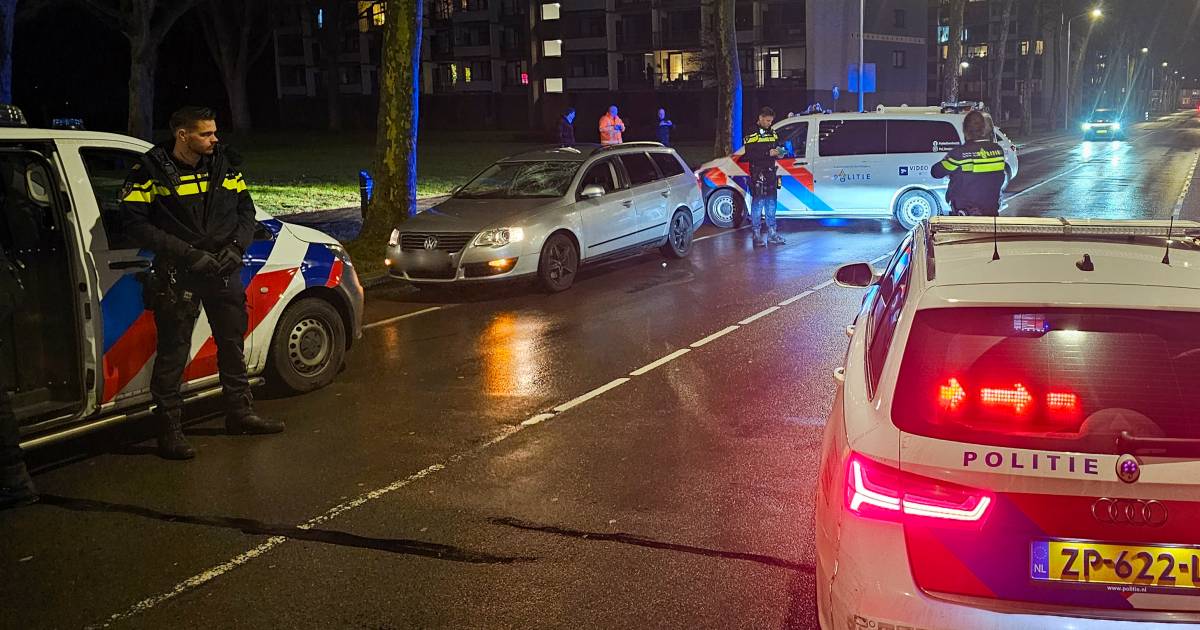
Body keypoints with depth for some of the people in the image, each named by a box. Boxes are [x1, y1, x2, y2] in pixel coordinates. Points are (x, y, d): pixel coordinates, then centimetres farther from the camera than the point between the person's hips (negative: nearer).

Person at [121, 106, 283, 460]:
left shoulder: (225, 165, 4)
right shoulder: (152, 171, -10)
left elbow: (246, 211, 10)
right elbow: (136, 224, -13)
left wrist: (236, 247, -9)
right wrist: (188, 253, -19)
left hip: (224, 270, 5)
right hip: (177, 275, -5)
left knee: (233, 344, 16)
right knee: (173, 353, -2)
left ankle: (240, 414, 32)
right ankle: (169, 431, 7)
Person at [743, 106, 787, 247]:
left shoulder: (772, 133, 16)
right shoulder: (752, 134, -7)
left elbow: (776, 147, 26)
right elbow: (749, 155, -16)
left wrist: (779, 153, 2)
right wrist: (768, 153, -21)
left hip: (771, 173, 7)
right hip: (758, 174, -7)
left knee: (771, 204, 11)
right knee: (758, 203, -5)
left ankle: (772, 233, 18)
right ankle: (757, 235, -1)